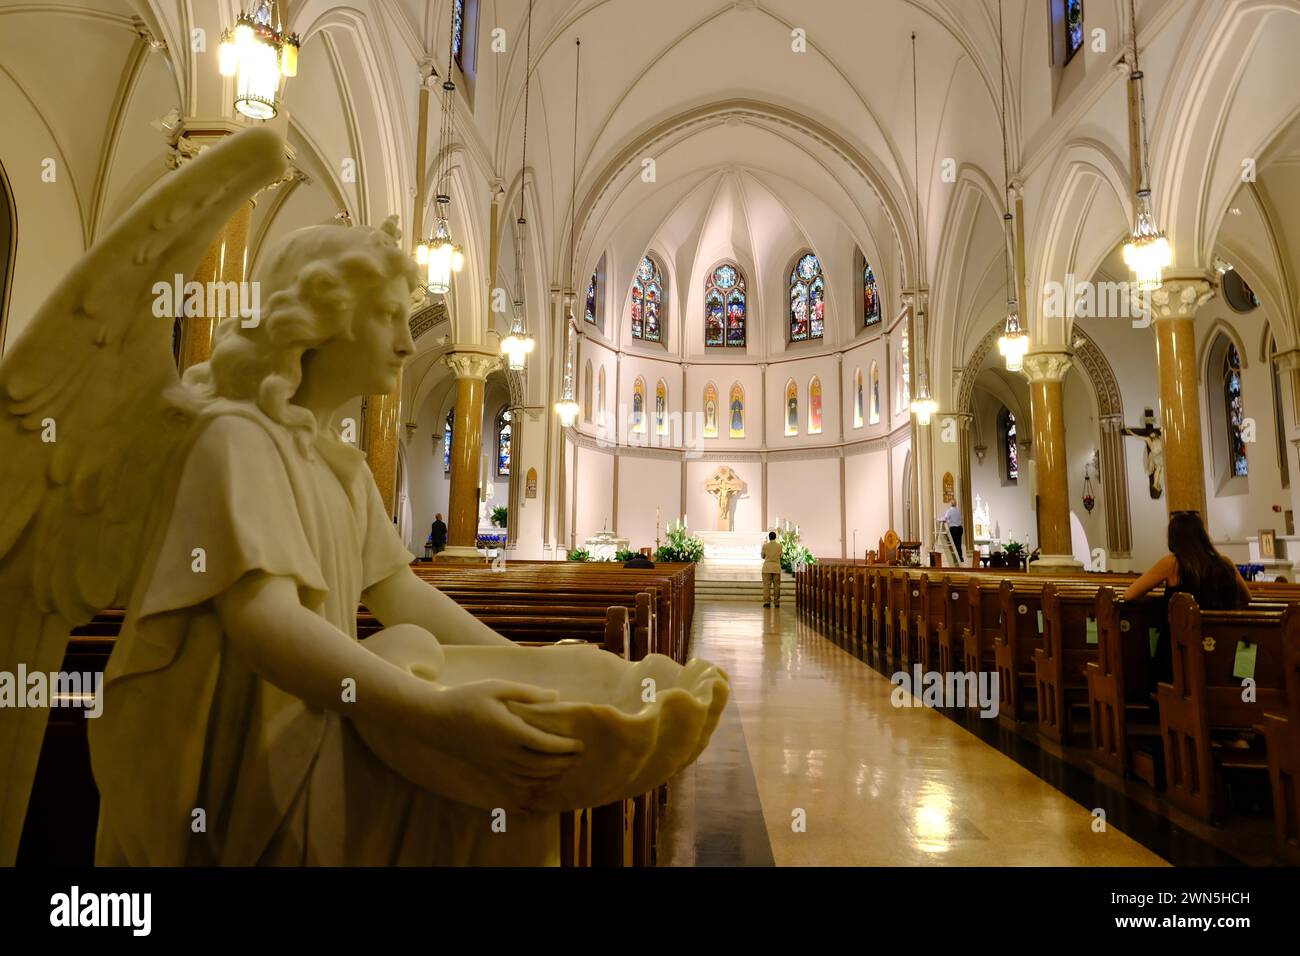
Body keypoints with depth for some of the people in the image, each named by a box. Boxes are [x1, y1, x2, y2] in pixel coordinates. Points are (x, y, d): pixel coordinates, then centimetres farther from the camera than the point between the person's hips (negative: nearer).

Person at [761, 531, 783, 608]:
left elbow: (763, 556, 7)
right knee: (777, 585, 6)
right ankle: (777, 602, 8)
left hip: (767, 568, -1)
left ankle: (767, 602, -8)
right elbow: (780, 556, 12)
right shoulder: (779, 546, 0)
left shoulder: (765, 546, -3)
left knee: (767, 585, -1)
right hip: (776, 568, 1)